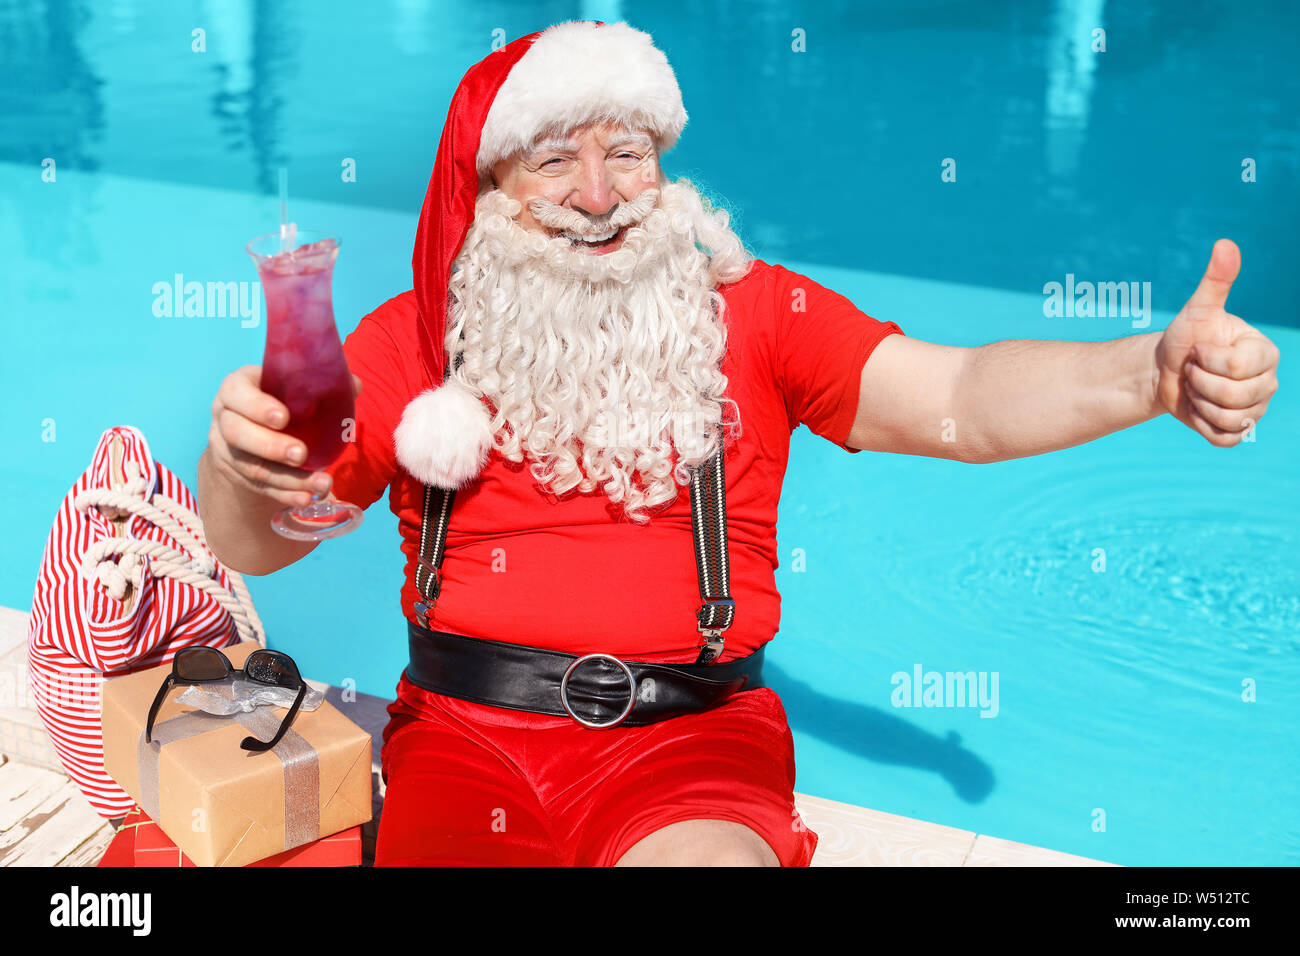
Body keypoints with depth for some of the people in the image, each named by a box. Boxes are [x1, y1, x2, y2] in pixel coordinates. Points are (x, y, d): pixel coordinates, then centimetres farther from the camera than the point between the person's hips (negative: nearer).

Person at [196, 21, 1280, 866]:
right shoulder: (410, 340, 7)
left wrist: (1152, 371, -27)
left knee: (710, 856, -30)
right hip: (465, 733, 2)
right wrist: (241, 466, -19)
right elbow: (254, 548, 6)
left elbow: (958, 400, -8)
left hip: (690, 734, -1)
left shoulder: (753, 312, 5)